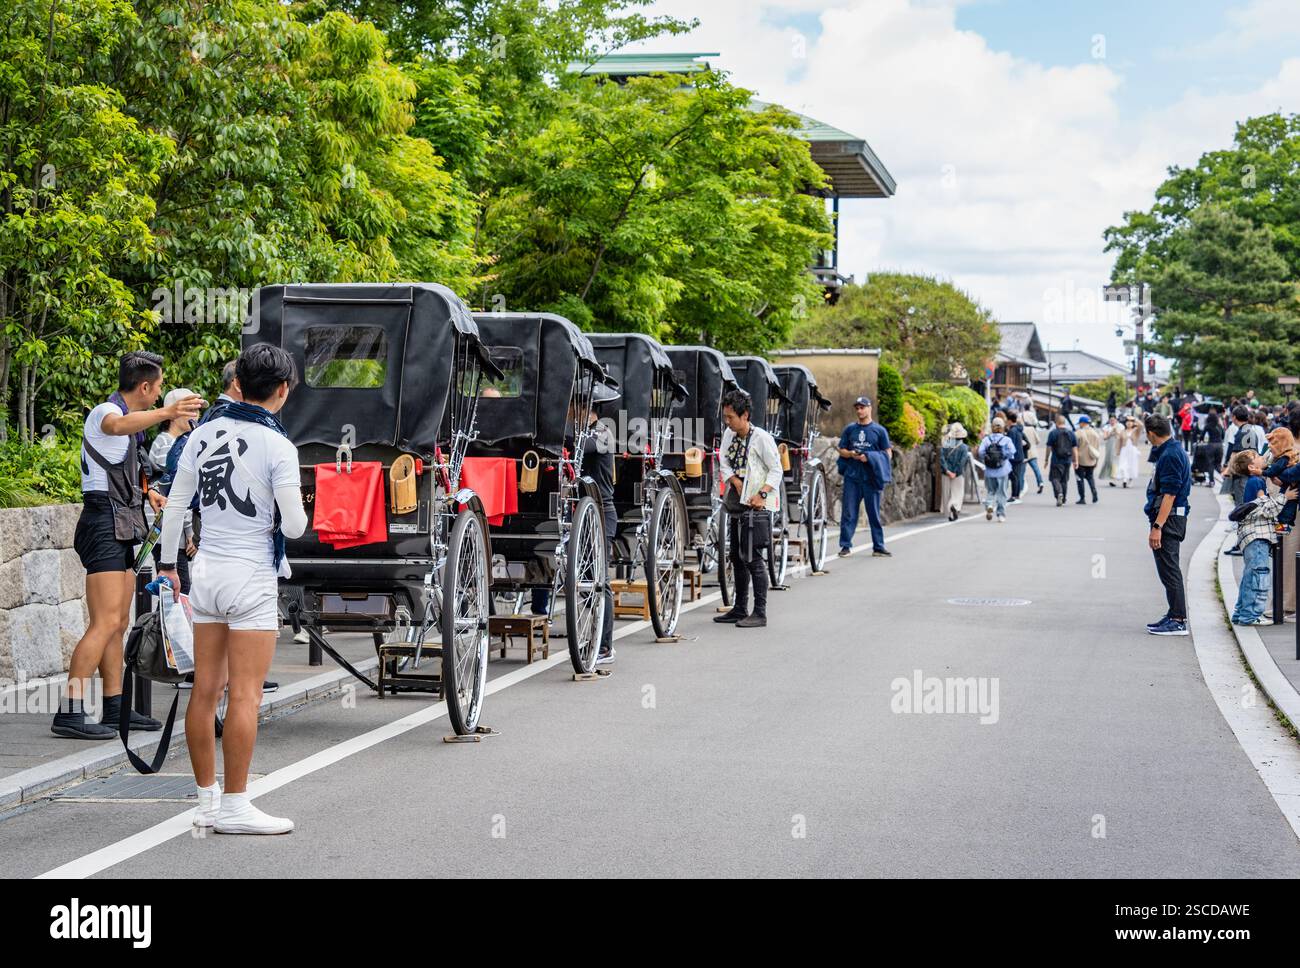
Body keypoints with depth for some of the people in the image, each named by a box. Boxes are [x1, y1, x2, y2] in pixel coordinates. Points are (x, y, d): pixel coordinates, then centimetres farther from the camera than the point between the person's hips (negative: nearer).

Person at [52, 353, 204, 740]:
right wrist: (166, 412, -53)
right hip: (104, 523, -10)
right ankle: (69, 713, -18)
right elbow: (118, 425, -39)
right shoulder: (105, 413, -11)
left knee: (119, 624, 13)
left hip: (123, 527, 10)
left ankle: (114, 708, 20)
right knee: (105, 624, -16)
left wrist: (145, 492, 32)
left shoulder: (130, 420, 19)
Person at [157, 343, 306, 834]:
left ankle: (207, 800, 18)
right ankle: (235, 807, 0)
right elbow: (294, 525, -13)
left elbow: (175, 504, 9)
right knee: (245, 696, -2)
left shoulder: (203, 434, 4)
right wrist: (296, 507, 9)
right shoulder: (277, 445, -13)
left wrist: (166, 563, 19)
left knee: (205, 690, 10)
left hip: (206, 572, 6)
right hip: (251, 578, -6)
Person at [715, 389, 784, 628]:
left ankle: (760, 613, -6)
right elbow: (725, 463, 12)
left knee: (753, 559, -10)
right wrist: (735, 480, -7)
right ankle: (740, 610, 24)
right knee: (737, 558, 14)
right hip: (737, 504, 8)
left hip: (757, 506, -8)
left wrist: (762, 493, -20)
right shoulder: (729, 435, 9)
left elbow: (777, 471, -9)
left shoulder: (762, 438, -11)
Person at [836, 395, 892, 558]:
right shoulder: (850, 429, 11)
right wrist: (851, 454, -8)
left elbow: (888, 454, 3)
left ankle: (878, 547, 8)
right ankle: (845, 545, 3)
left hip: (871, 477, -2)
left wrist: (869, 457, -12)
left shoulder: (879, 430, 4)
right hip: (852, 477, 2)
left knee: (874, 513, 3)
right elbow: (842, 450, 15)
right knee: (848, 512, -1)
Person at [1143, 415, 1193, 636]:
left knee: (1169, 570, -7)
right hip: (1173, 518, 11)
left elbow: (1169, 494, -23)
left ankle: (1178, 621, -5)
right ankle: (1175, 616, 24)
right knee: (1169, 569, 17)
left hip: (1169, 518, -11)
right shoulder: (1173, 450, 14)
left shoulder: (1170, 455, -18)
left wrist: (1157, 526, -24)